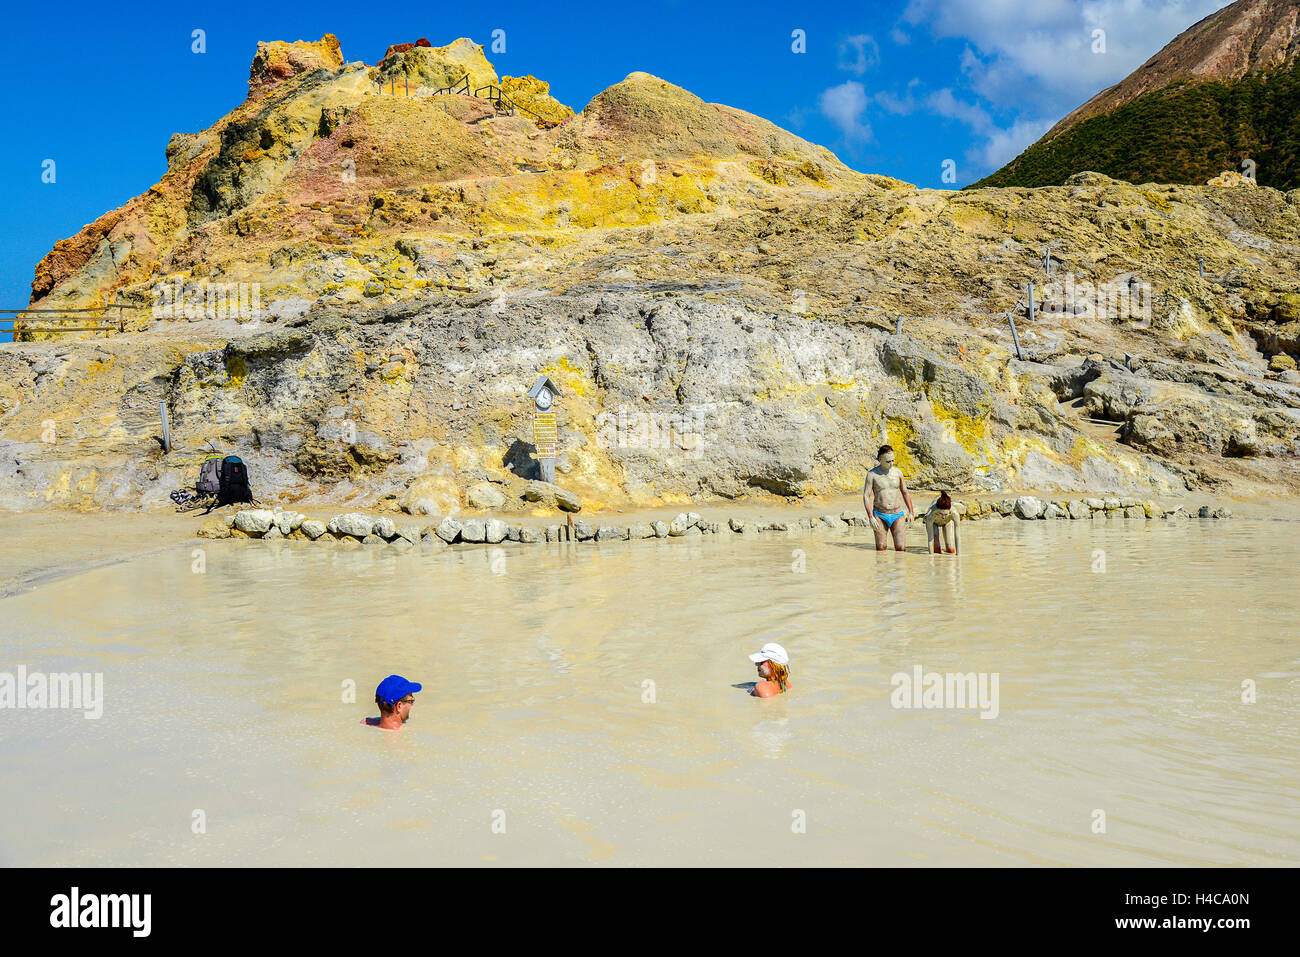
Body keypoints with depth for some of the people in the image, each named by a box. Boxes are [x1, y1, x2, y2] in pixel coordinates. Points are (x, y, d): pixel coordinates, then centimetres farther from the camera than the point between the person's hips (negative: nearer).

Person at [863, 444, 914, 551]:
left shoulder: (897, 473, 8)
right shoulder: (872, 474, -2)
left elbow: (905, 493, 18)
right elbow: (866, 496, -5)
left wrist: (911, 512, 12)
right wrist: (871, 517, -13)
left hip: (897, 515, 2)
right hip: (880, 516, -2)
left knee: (901, 548, -9)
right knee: (881, 548, -5)